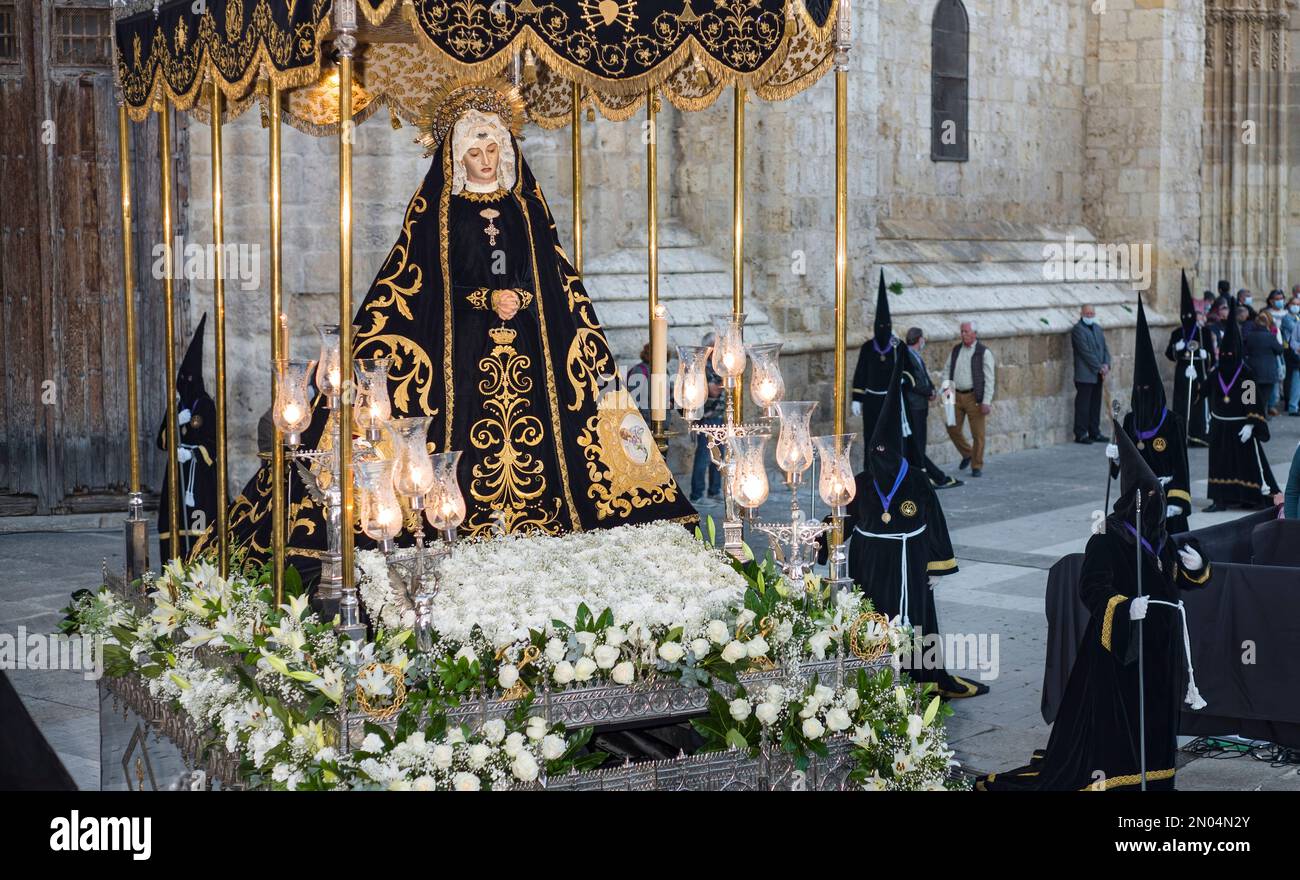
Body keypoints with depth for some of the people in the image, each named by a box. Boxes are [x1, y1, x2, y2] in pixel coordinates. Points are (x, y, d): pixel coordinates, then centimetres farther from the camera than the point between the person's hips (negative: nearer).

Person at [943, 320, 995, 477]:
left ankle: (977, 467, 9)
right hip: (957, 395, 5)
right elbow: (948, 371, 17)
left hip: (974, 397, -5)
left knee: (978, 433, -1)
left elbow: (989, 379, -9)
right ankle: (967, 454, 29)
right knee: (952, 428, 5)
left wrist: (986, 402, -15)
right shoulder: (956, 350, 10)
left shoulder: (984, 352, -6)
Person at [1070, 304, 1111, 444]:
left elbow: (1105, 348, 14)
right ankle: (1080, 435, 0)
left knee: (1095, 405, 11)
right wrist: (1099, 367, -15)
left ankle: (1094, 432, 17)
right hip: (1085, 374, -7)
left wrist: (1106, 365, -3)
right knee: (1083, 405, -4)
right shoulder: (1078, 329, -9)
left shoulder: (1097, 328, 17)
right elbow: (1086, 352, -15)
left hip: (1098, 374, 8)